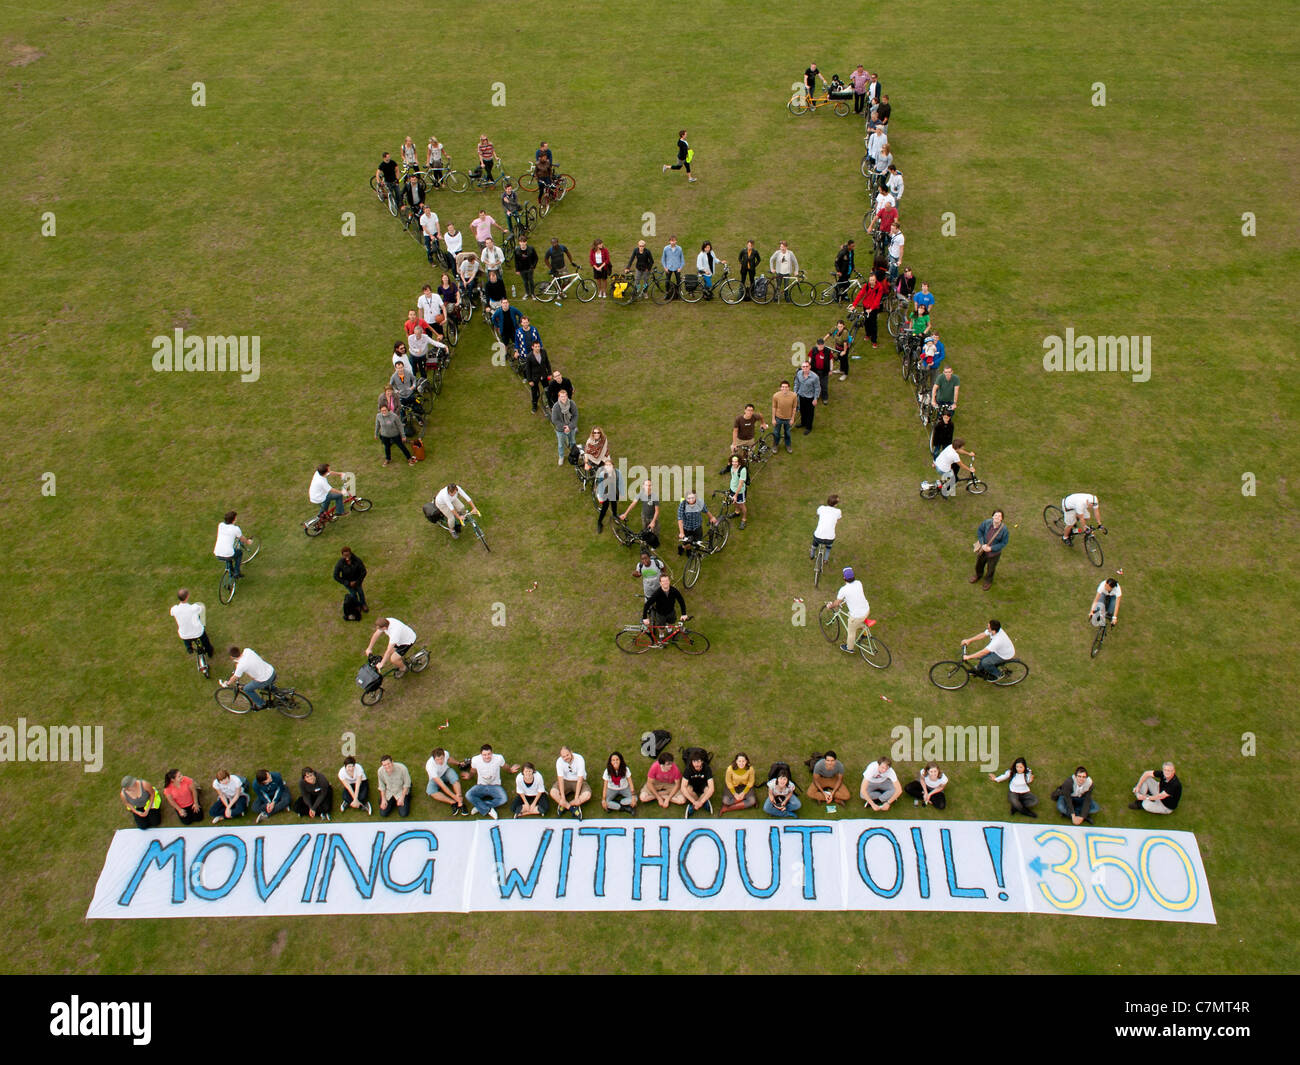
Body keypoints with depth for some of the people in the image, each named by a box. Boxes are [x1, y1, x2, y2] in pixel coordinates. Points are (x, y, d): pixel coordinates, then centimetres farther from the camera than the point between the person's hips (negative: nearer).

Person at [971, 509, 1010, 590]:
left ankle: (988, 580, 54)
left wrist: (991, 548, -24)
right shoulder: (986, 522, -23)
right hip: (982, 550, 3)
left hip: (994, 553, -3)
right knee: (979, 564, 29)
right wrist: (982, 544, -18)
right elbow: (979, 531, -7)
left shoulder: (1004, 529, -29)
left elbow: (1003, 543, -18)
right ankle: (978, 575, 62)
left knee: (990, 568, 23)